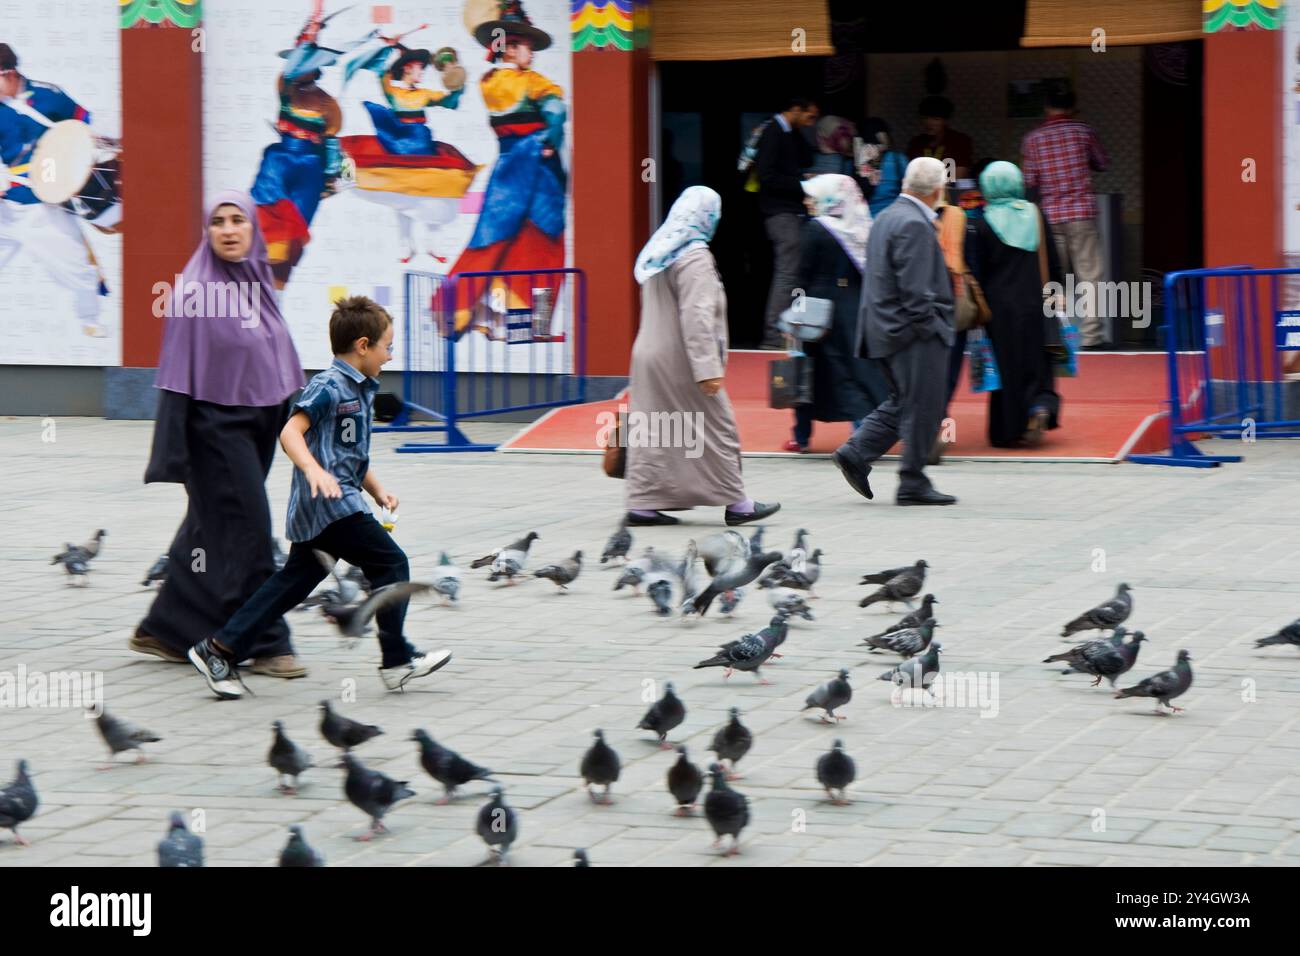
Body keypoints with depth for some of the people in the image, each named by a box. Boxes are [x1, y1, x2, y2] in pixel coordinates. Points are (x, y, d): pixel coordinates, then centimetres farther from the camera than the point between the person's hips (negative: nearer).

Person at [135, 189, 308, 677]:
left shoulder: (259, 284, 9)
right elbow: (178, 373, -12)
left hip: (259, 423, 7)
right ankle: (266, 643, -1)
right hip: (217, 424, -7)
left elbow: (282, 358, 17)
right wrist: (171, 449, -15)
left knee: (210, 530, 13)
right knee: (246, 530, -7)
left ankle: (165, 631, 23)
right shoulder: (194, 290, -11)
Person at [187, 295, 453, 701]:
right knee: (391, 564, -5)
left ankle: (219, 650, 11)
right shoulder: (329, 386, -12)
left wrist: (378, 491, 18)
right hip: (329, 504, -10)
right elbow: (290, 432, -23)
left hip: (313, 514, 10)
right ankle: (397, 660, 1)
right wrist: (313, 470, -37)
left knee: (294, 580, 11)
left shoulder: (360, 390, 19)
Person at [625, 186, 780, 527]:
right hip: (679, 361, -8)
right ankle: (736, 503, 7)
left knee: (651, 431, 8)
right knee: (716, 427, 1)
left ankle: (643, 503, 6)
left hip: (649, 356, 8)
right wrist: (708, 368, -23)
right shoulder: (695, 257, -16)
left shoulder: (659, 253, 13)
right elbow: (697, 317, -22)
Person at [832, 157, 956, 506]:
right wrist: (930, 328, -16)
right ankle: (913, 484, 3)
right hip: (914, 332, -10)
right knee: (922, 408, -2)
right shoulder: (914, 225, -18)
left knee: (902, 403, 17)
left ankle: (855, 454, 9)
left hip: (888, 329, 10)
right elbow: (914, 289, -23)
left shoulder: (886, 218, 13)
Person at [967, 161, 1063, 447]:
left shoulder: (984, 225, -8)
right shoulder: (1036, 217, 0)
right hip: (1034, 303, 3)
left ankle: (1008, 431, 4)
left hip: (1000, 306, -2)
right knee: (1034, 361, 15)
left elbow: (978, 273, -6)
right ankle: (1040, 406, -9)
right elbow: (1053, 265, 4)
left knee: (1006, 367, 5)